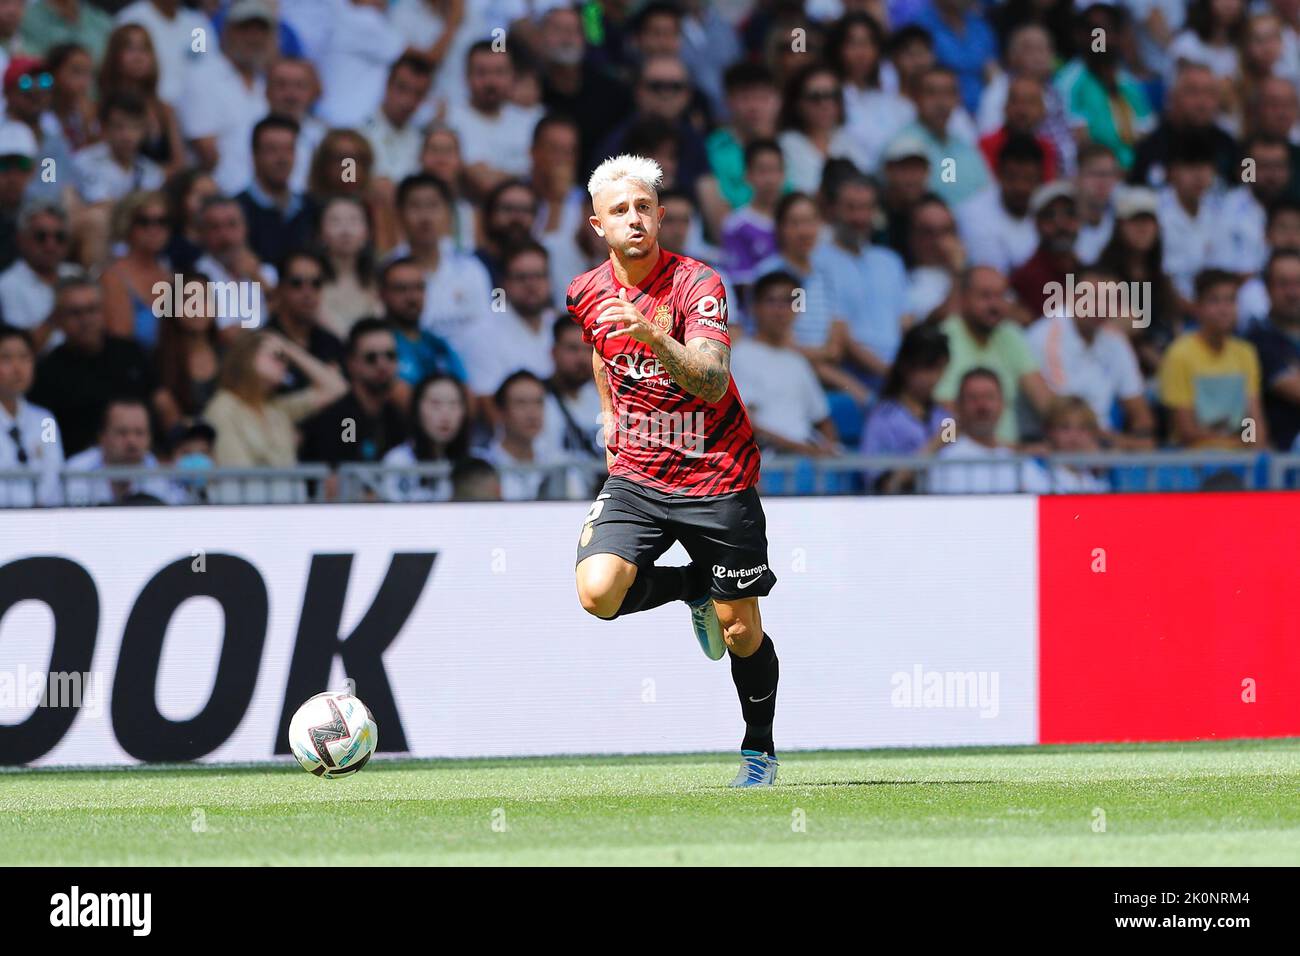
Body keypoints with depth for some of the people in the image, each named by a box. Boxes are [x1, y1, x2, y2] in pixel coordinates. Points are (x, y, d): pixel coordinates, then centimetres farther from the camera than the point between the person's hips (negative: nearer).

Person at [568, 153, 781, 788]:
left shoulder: (696, 284, -16)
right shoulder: (585, 294, 0)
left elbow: (714, 382, -31)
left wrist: (653, 336, -44)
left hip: (717, 478, -3)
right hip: (636, 475, 4)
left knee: (741, 632, 1)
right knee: (598, 592, -20)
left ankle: (760, 745, 27)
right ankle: (692, 589, 12)